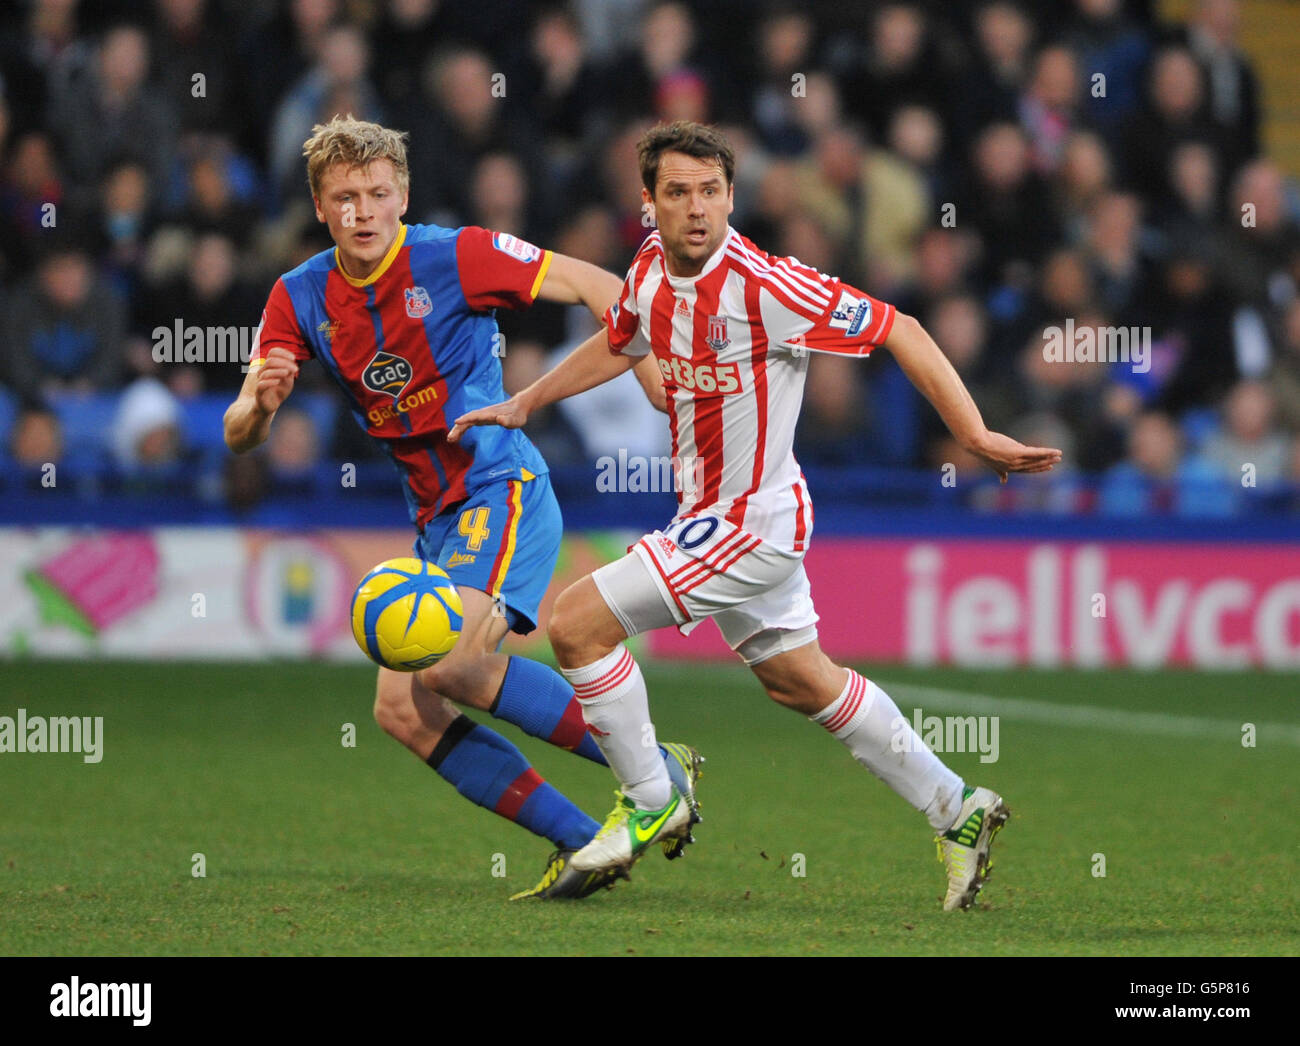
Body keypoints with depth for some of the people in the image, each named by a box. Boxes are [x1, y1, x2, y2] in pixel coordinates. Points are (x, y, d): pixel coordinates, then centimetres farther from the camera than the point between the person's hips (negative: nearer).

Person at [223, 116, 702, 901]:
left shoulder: (453, 256, -10)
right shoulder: (301, 298, 5)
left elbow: (594, 286, -4)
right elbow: (241, 436, 3)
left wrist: (652, 374, -14)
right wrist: (258, 404, -21)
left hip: (502, 489, -7)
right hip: (438, 519, 7)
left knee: (456, 662, -28)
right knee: (402, 710, -5)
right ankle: (583, 844, -3)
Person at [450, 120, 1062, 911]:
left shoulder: (762, 286, -24)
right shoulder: (654, 267, 0)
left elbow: (900, 331, -19)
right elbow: (618, 346, 23)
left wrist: (978, 437, -22)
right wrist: (521, 406, 21)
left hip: (749, 524, -8)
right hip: (712, 513, 8)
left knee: (577, 624, -12)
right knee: (802, 683, 21)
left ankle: (651, 803, 5)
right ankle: (957, 810, 33)